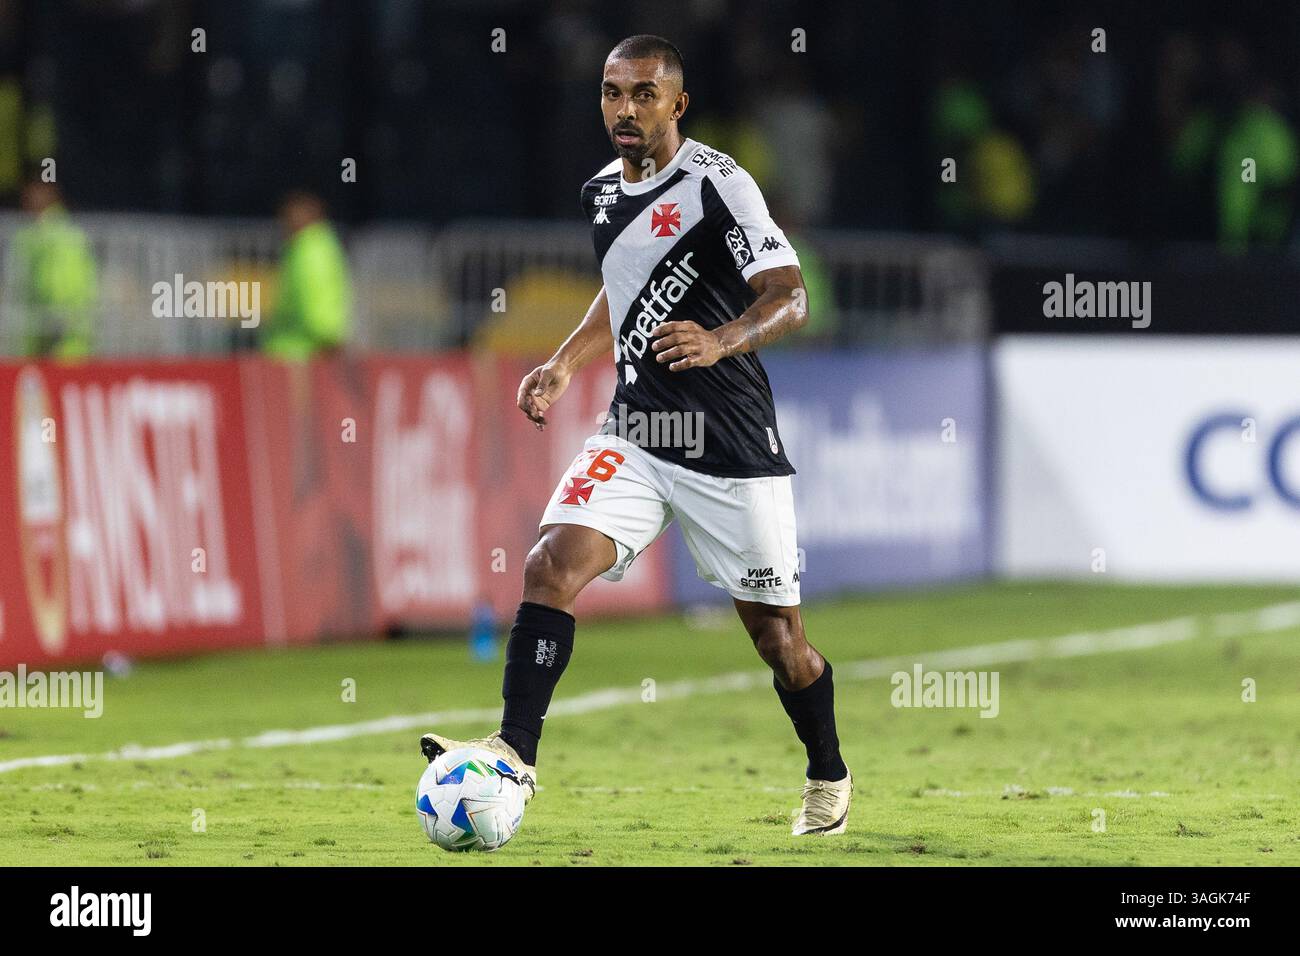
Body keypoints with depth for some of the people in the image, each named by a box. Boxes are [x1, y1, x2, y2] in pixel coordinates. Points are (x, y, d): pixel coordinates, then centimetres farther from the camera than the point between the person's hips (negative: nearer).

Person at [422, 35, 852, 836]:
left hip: (729, 444, -5)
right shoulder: (603, 193, 9)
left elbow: (790, 298, -21)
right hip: (634, 435, 6)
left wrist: (720, 341, -39)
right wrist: (565, 365, 15)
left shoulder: (717, 183, -13)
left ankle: (829, 778, 28)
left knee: (776, 633, 5)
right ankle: (515, 756, -20)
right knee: (552, 564, -17)